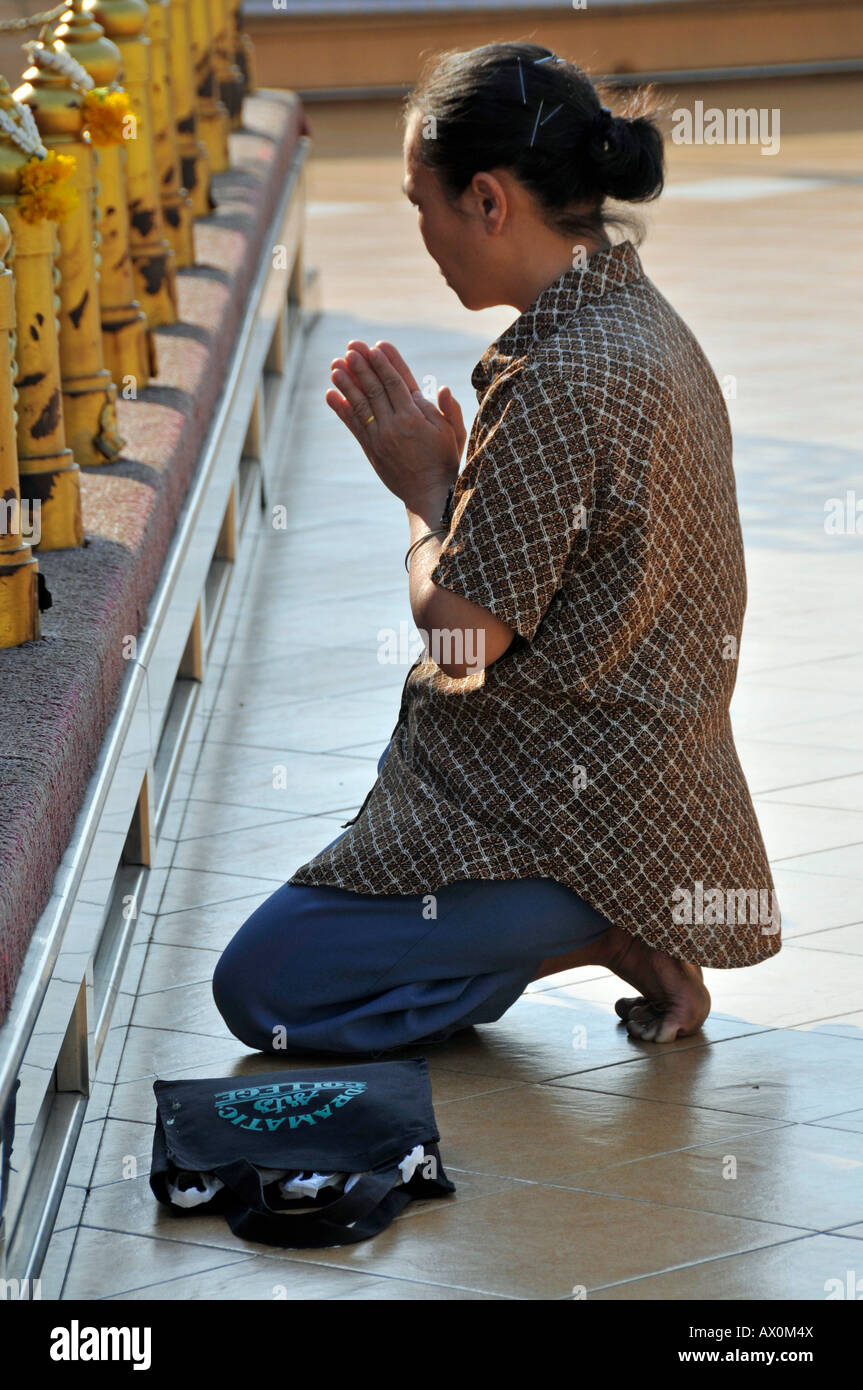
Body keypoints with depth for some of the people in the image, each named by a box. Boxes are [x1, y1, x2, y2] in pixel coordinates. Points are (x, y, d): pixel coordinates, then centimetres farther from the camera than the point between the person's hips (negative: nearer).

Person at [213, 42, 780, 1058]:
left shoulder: (566, 381, -26)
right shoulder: (639, 321, 5)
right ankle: (623, 926, 13)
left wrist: (425, 487, -7)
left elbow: (459, 640, -22)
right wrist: (451, 463, 5)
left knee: (258, 988, -2)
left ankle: (604, 940, -3)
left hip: (568, 809, -10)